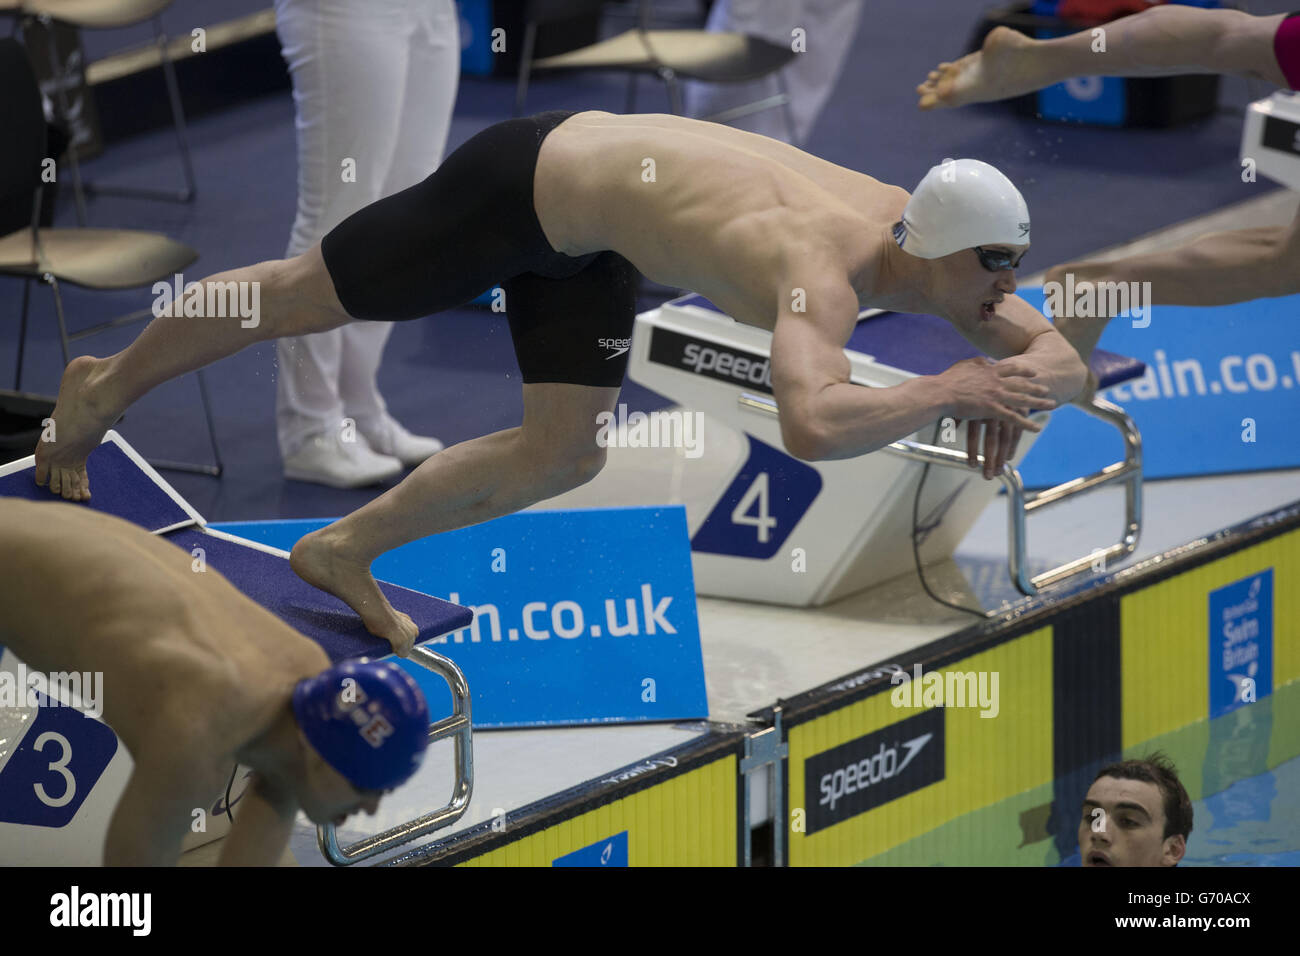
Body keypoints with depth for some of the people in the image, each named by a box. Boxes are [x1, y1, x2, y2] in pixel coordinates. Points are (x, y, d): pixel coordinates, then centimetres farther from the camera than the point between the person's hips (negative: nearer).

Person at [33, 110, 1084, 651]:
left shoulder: (930, 245, -13)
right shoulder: (826, 272, -38)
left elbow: (1065, 356, -3)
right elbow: (812, 425, -57)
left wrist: (1025, 383, -26)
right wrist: (949, 389, -46)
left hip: (585, 221, 8)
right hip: (525, 183, -8)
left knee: (564, 456, 8)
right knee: (303, 296, 11)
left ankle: (344, 549, 25)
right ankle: (106, 387, 34)